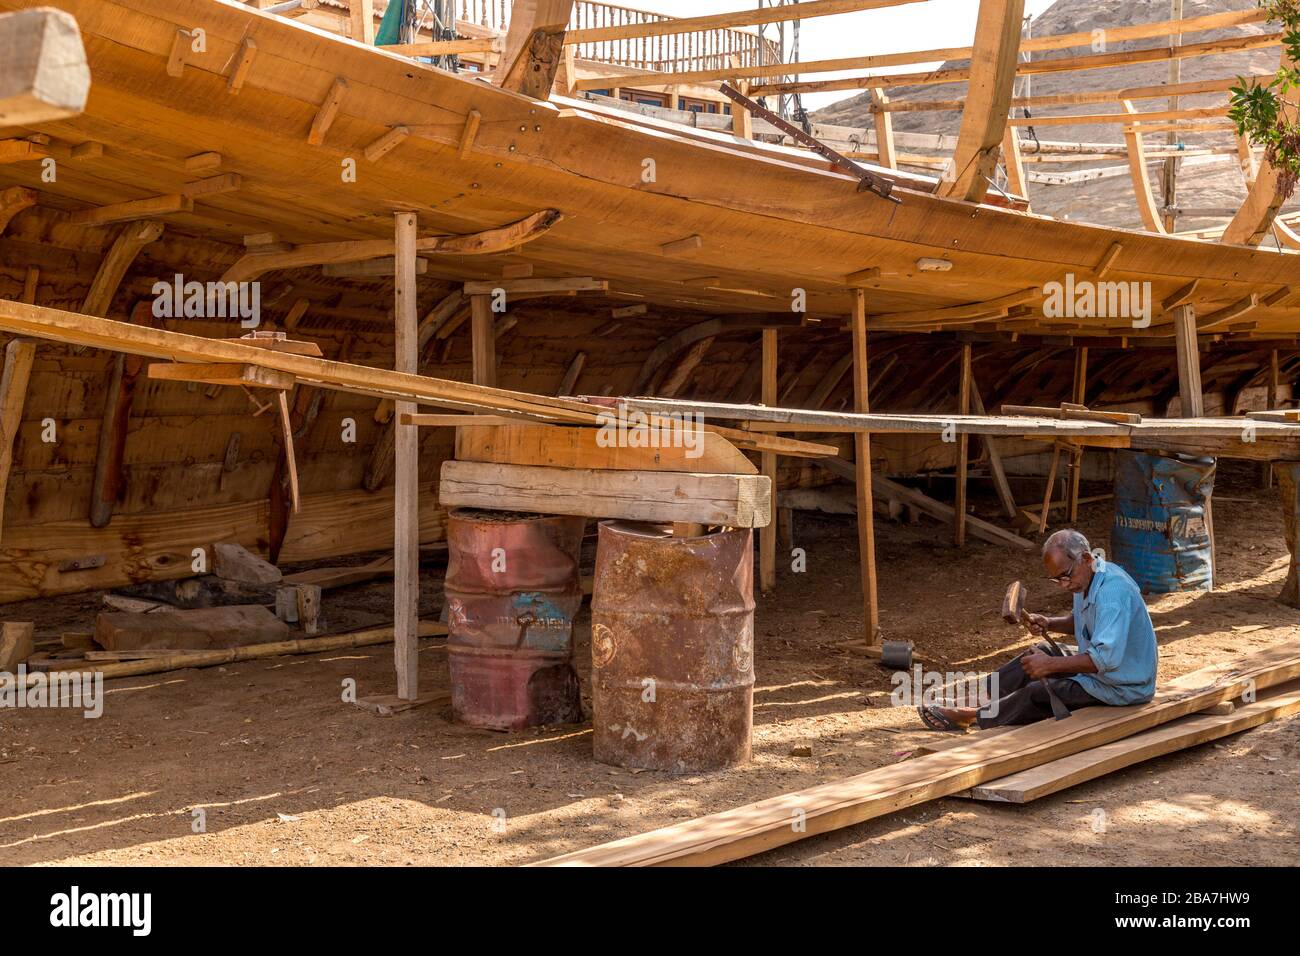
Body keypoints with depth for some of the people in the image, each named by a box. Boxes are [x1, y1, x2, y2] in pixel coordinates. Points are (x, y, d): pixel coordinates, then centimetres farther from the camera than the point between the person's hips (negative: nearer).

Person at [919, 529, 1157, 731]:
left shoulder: (1113, 591, -30)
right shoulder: (1087, 577, 1)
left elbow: (1106, 659, -36)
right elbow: (1079, 621, 20)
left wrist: (1050, 665, -33)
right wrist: (1049, 624, -1)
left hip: (1124, 687, -10)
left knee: (1037, 695, -13)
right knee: (1038, 655, 9)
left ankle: (973, 717, 3)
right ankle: (983, 699, 11)